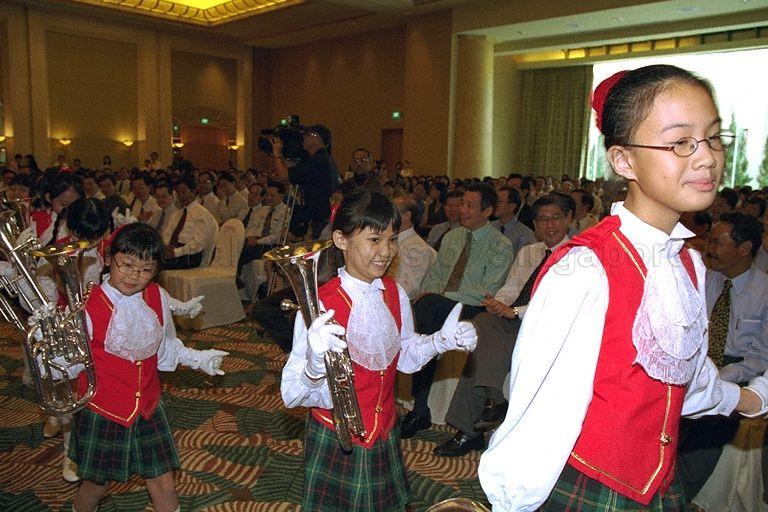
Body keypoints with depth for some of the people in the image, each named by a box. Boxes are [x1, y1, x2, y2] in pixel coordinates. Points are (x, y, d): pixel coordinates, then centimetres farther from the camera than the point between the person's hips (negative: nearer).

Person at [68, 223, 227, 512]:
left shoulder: (157, 298, -4)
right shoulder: (87, 305, -17)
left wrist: (197, 359, 2)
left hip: (148, 408, 3)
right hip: (103, 410, -3)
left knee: (164, 486, 11)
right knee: (96, 486, 17)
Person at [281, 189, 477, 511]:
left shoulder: (395, 294, -4)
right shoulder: (319, 305, -23)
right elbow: (292, 396, -27)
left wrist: (442, 340, -9)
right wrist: (316, 365, -47)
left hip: (385, 435, 5)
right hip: (335, 444, -5)